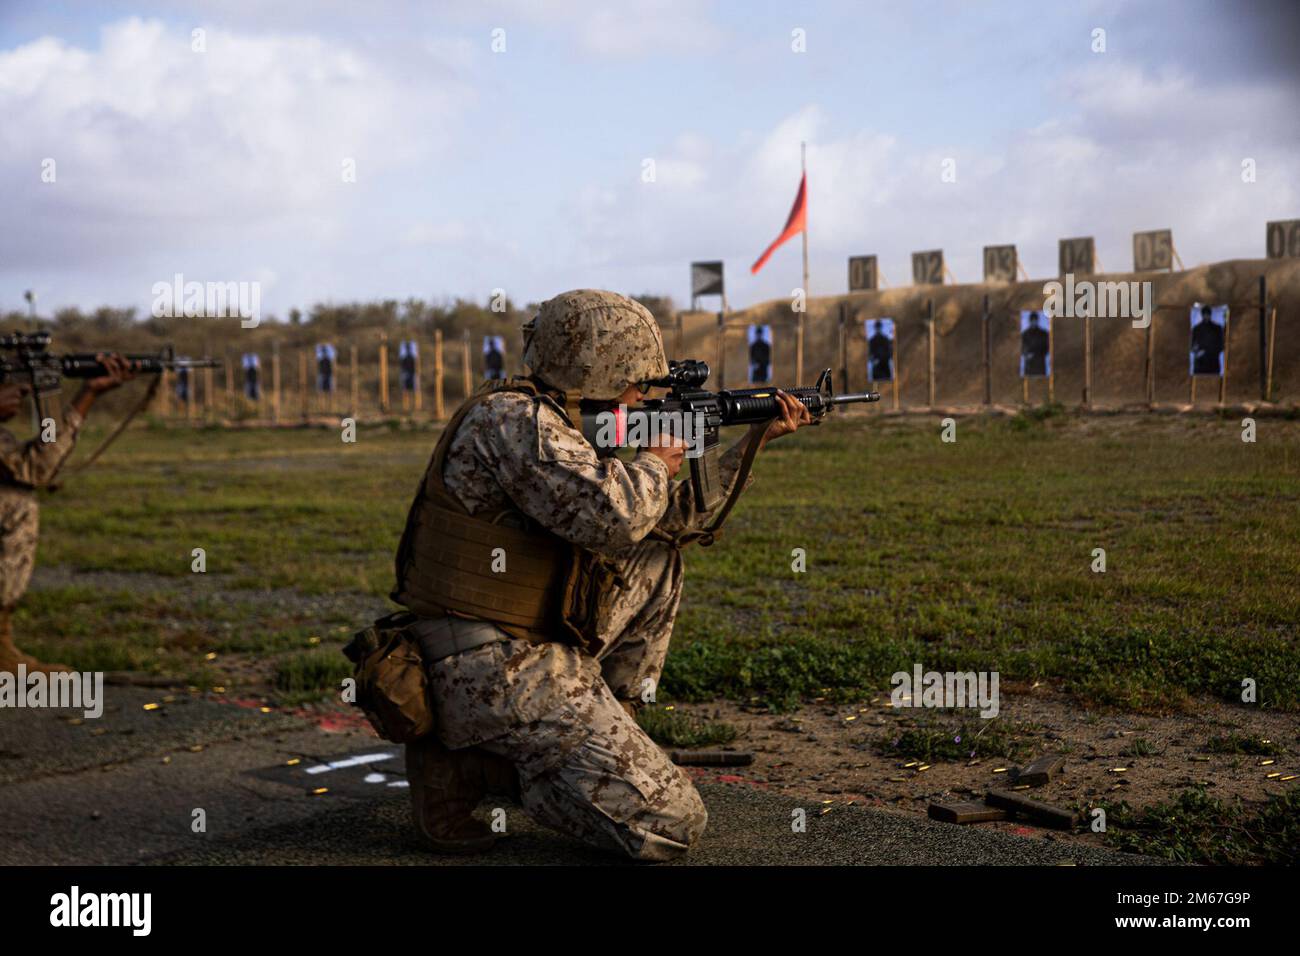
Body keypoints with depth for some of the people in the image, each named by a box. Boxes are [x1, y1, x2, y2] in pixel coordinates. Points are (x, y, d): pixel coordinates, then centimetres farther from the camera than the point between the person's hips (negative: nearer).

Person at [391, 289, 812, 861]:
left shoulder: (564, 429, 14)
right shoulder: (512, 418, -15)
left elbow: (676, 515, 23)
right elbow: (610, 518, -30)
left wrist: (758, 438, 23)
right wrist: (654, 462, -8)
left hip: (532, 646, 10)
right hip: (500, 677, -10)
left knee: (658, 562, 20)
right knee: (673, 825, -9)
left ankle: (603, 728, 16)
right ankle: (472, 765, -3)